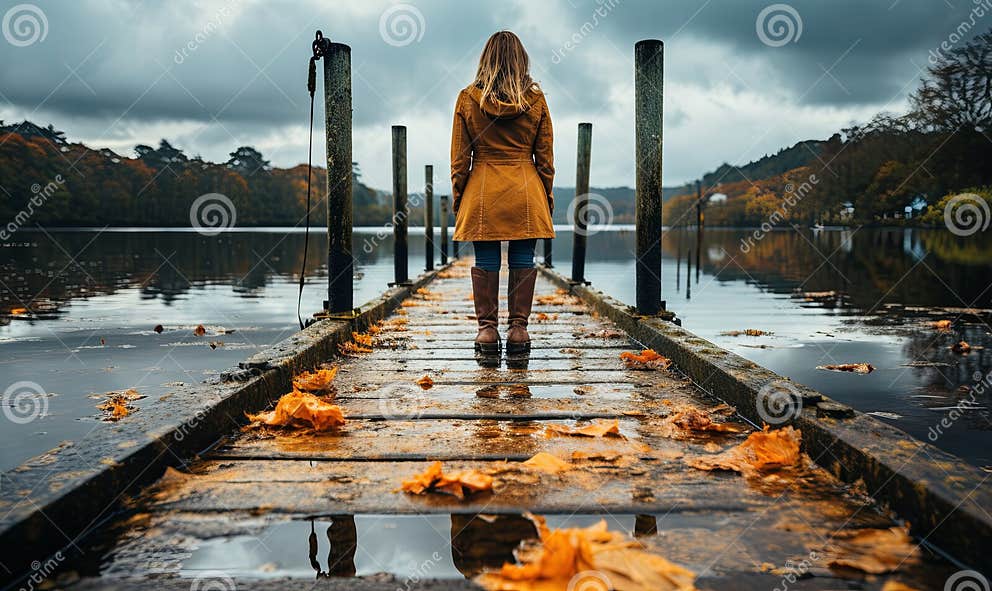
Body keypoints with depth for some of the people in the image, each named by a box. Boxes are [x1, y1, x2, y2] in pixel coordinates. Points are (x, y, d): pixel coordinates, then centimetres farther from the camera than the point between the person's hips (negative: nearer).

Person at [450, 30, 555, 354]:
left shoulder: (468, 98, 0)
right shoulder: (536, 99, 2)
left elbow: (460, 157, 2)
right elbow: (545, 156, 5)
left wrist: (457, 195, 9)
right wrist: (547, 194, 14)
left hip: (482, 190, 0)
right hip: (526, 190, 1)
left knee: (486, 262, 4)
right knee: (522, 260, 4)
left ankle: (487, 328, 7)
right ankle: (519, 328, 7)